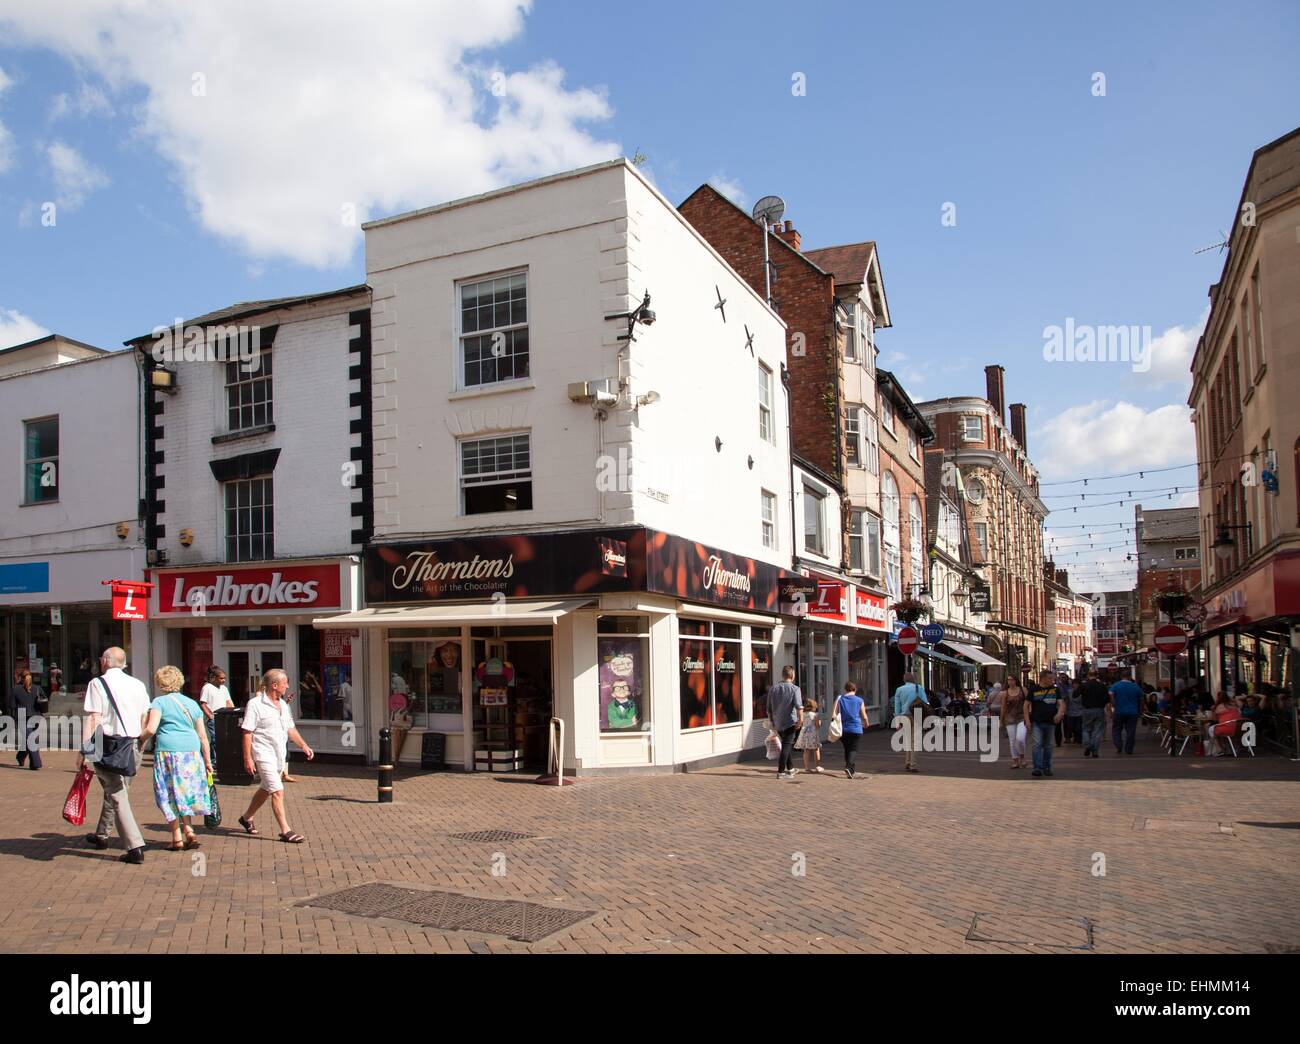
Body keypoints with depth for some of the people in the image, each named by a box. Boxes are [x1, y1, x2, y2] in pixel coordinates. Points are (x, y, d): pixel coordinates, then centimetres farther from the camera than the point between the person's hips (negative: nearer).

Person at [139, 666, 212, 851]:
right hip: (192, 752, 5)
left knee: (170, 794, 5)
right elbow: (203, 736, 14)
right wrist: (207, 761, 18)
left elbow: (151, 729, -13)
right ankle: (188, 831, 7)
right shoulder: (192, 704, 15)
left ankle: (177, 838, 8)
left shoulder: (159, 702, 0)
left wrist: (140, 738, 9)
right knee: (186, 793, 17)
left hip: (168, 750, -4)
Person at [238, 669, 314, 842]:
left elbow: (290, 729, 18)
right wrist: (247, 759, -18)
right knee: (278, 792, -12)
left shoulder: (283, 705, 11)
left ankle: (247, 818, 41)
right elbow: (247, 733, -14)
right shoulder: (255, 704, -13)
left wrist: (304, 745, 8)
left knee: (265, 790, 20)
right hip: (264, 755, -8)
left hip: (279, 755, 8)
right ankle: (285, 831, -10)